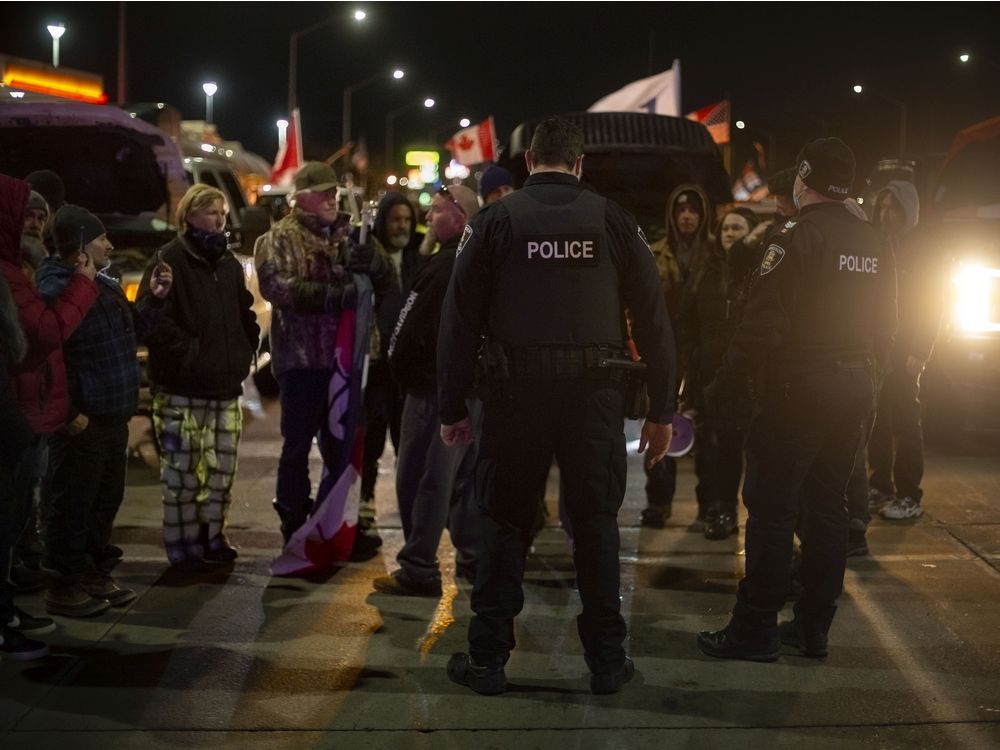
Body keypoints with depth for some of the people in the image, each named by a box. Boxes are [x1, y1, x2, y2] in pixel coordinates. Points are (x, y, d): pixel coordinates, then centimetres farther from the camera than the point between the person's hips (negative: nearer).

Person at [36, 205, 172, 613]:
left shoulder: (105, 285, 12)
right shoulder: (55, 291, -18)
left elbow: (129, 335, 23)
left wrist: (152, 300, 10)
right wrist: (68, 413, -22)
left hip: (113, 418, 9)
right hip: (82, 423, -9)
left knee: (106, 501, 18)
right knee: (72, 506, 1)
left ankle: (96, 575, 32)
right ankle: (63, 587, 12)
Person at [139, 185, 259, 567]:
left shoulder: (229, 263, 16)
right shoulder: (169, 260, -6)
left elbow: (244, 313, 24)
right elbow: (153, 317, -14)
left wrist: (246, 350, 11)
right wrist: (184, 353, -17)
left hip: (226, 383, 6)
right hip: (182, 385, -6)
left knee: (223, 464, 9)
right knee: (182, 465, -2)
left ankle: (212, 534, 22)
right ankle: (183, 540, 8)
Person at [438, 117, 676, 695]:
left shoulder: (495, 220, 2)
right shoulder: (613, 220, 3)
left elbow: (461, 319, 1)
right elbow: (653, 317, 1)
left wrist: (453, 408, 7)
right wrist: (662, 410, 7)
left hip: (517, 392, 0)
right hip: (595, 392, 0)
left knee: (506, 524, 10)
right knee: (597, 524, 11)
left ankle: (488, 659, 15)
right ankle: (607, 662, 17)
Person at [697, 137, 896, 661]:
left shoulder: (797, 238, -13)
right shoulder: (874, 245, 10)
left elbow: (763, 323, -18)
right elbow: (884, 327, 15)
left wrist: (726, 384, -12)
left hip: (798, 390, -7)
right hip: (854, 391, 7)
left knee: (771, 508, -2)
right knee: (828, 506, 13)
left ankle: (755, 631, 1)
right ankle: (814, 628, 18)